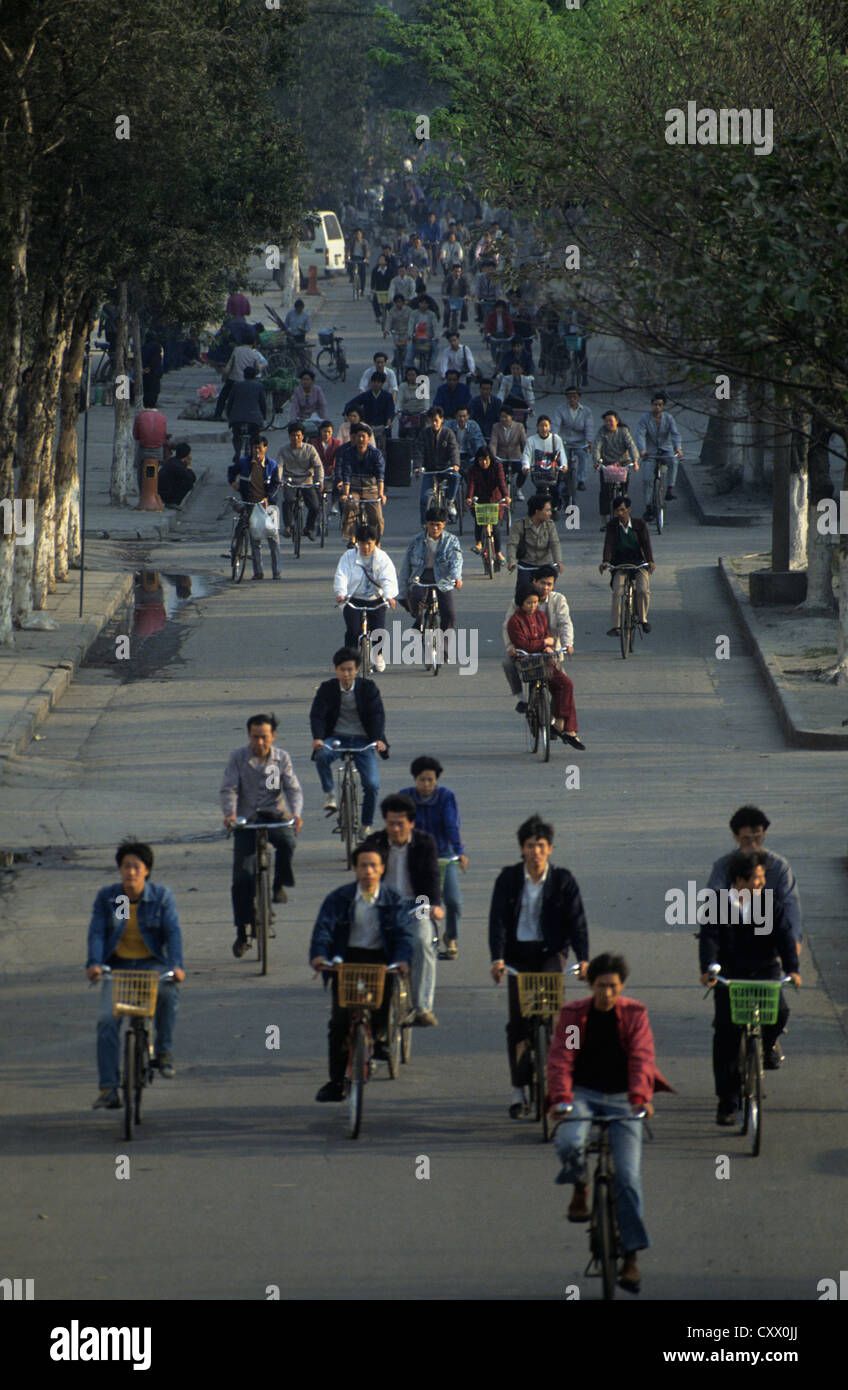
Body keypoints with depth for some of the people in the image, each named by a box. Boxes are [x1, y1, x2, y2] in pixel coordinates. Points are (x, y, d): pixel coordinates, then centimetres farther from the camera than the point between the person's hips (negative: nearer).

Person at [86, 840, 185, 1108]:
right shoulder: (106, 897, 0)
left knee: (168, 992, -35)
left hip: (152, 964, -1)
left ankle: (164, 1051, -13)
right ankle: (108, 1090, -15)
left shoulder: (162, 896, -3)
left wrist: (176, 965, -27)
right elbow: (96, 932, -7)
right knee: (107, 1020, -18)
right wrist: (94, 963, -25)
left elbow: (173, 932, -11)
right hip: (118, 966, 1)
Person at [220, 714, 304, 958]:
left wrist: (296, 813, -23)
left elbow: (293, 788, -3)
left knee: (286, 841, -35)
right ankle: (241, 933, 2)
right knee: (242, 877, -8)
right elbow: (229, 789, -8)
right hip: (246, 819, 0)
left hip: (275, 816, 0)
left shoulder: (282, 758, 2)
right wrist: (230, 813, -27)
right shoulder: (238, 758, -1)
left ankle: (279, 885, -9)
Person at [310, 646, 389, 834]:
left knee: (372, 784, -14)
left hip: (362, 740, 0)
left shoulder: (368, 688, -1)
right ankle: (329, 796, -20)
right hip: (336, 738, 0)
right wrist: (318, 738, -27)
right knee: (322, 756, -36)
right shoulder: (327, 689, -1)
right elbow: (317, 714, -9)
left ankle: (366, 826, 4)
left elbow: (377, 714, -8)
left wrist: (378, 739, -25)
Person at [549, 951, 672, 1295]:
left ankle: (631, 1257, -2)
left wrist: (640, 1096, -29)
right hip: (583, 1095, 0)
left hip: (622, 1099, 0)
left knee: (628, 1177, -10)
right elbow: (560, 1057, -9)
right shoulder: (573, 1015, 0)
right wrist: (561, 1097, -27)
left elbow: (641, 1057, -12)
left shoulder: (634, 1014, 0)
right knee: (569, 1143, -33)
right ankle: (580, 1187, 3)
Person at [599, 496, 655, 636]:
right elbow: (609, 544, -13)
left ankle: (643, 618, 5)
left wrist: (650, 561, -31)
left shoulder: (639, 524, -4)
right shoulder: (612, 526, 0)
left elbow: (646, 543, -14)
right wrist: (606, 561, -30)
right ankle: (616, 626, -17)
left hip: (639, 563, -1)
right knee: (617, 591, -21)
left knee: (643, 590, -21)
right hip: (620, 564, 1)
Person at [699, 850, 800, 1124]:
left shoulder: (768, 903, -2)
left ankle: (769, 1041, 13)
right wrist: (708, 968, -36)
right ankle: (727, 1102, 2)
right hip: (729, 974, -1)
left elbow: (784, 935, -11)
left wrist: (791, 968, -28)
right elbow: (709, 938, -17)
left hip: (764, 970, 1)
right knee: (726, 1034, -8)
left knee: (779, 1012, -26)